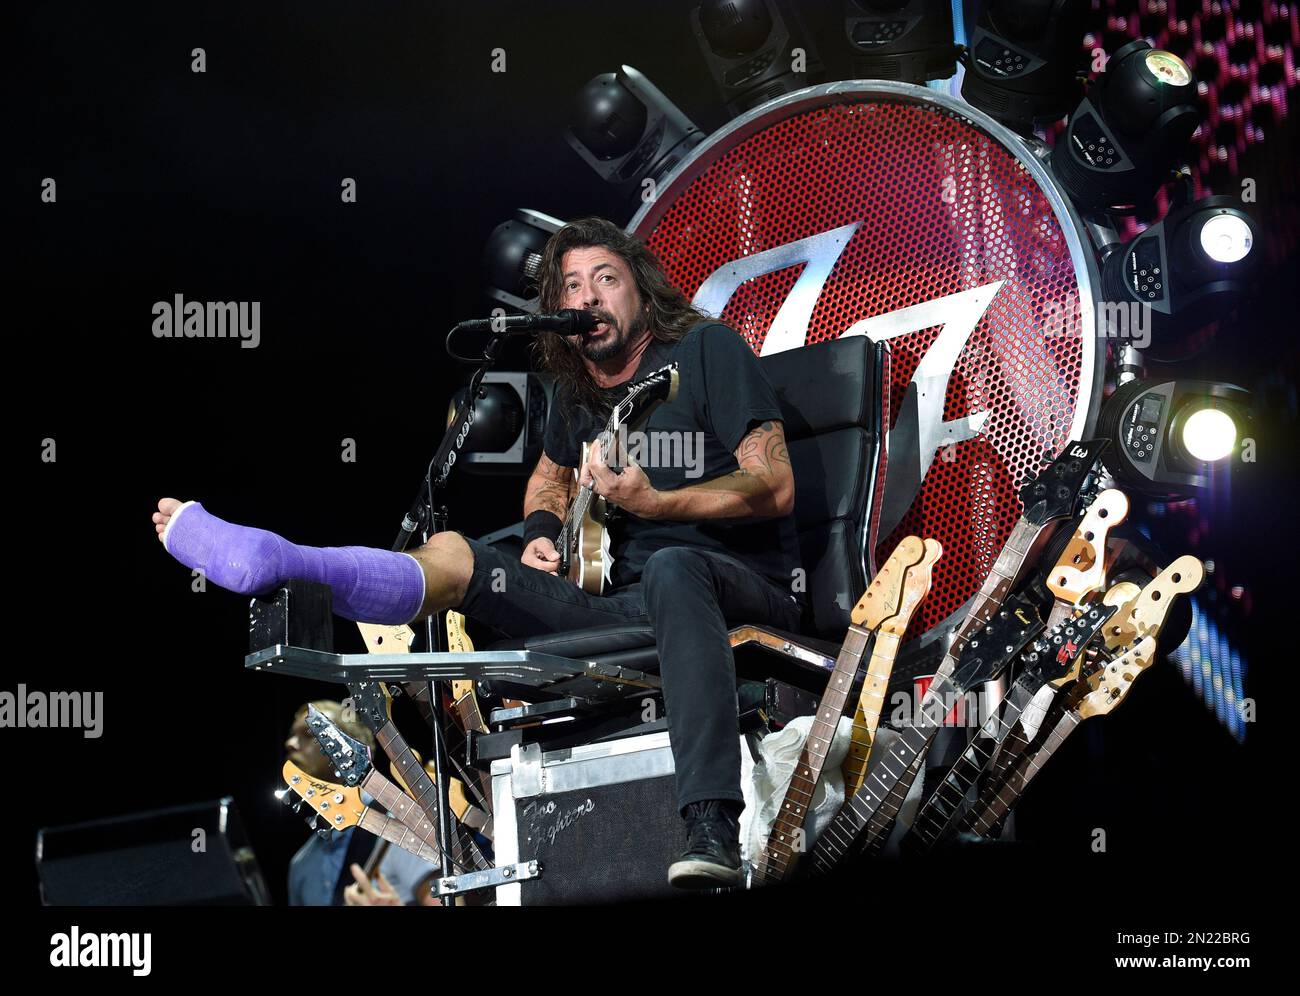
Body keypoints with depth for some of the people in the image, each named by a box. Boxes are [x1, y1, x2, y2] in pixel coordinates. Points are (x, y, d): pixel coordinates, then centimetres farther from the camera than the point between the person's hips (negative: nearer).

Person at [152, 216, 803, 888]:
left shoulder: (706, 348, -3)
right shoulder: (576, 389, 17)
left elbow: (775, 487, -11)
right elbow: (551, 475, 38)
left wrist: (653, 503, -24)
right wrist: (542, 530, 13)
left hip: (742, 586, -7)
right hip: (624, 596, 7)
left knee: (672, 569, -44)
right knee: (452, 556, -8)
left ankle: (710, 829, -61)